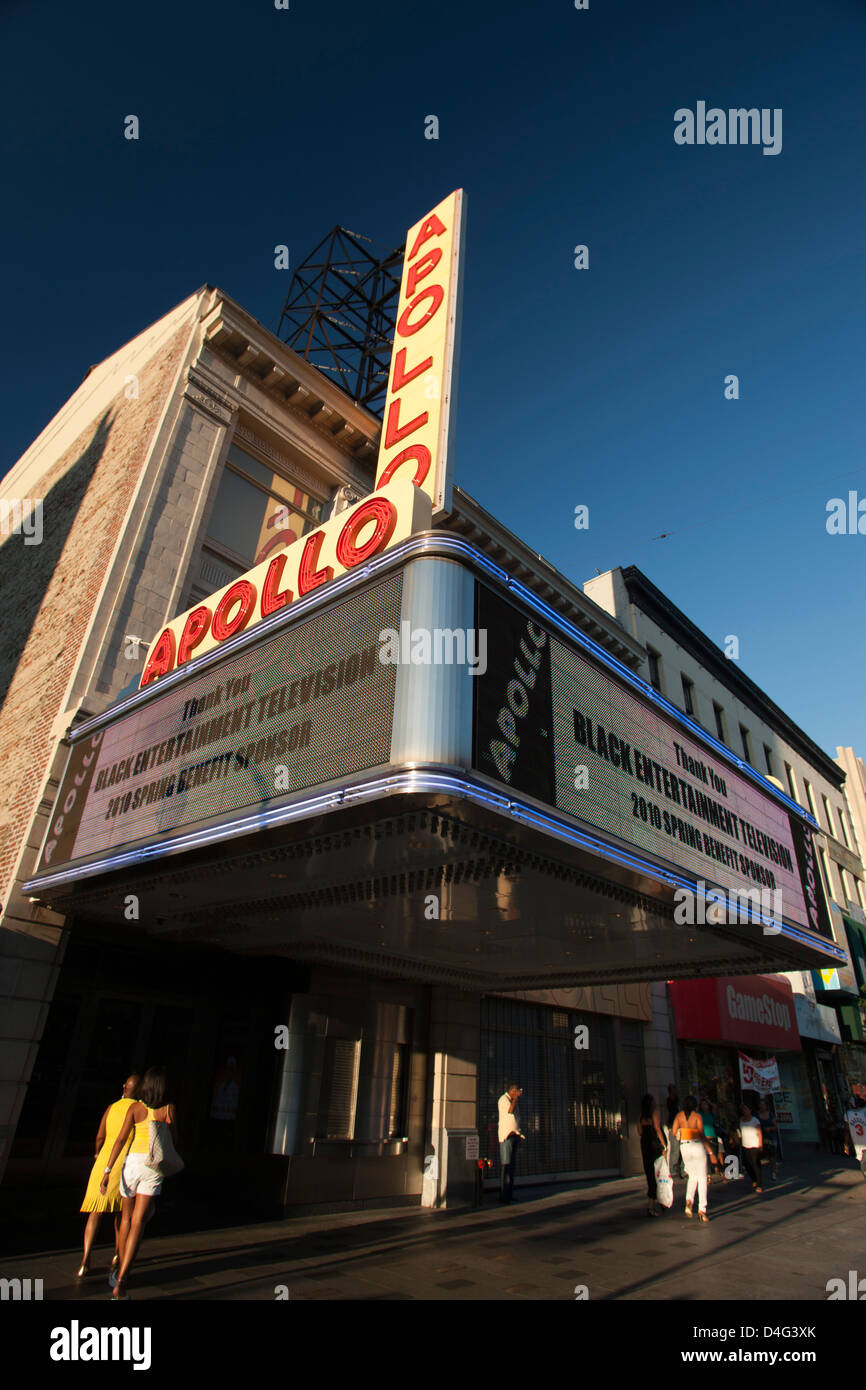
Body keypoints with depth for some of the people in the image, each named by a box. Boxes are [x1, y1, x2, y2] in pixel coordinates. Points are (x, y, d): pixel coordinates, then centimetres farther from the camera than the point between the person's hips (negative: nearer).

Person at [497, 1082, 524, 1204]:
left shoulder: (513, 1100, 16)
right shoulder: (503, 1099, -10)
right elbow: (510, 1110, -27)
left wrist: (519, 1137, 21)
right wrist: (516, 1097, -19)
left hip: (514, 1135, 8)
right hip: (506, 1135, -8)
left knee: (512, 1165, 9)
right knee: (505, 1165, -9)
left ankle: (509, 1194, 13)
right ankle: (503, 1195, -8)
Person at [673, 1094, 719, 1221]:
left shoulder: (679, 1115, 5)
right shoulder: (697, 1115, -5)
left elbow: (674, 1132, -2)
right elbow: (702, 1135, -11)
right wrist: (711, 1152, -7)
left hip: (684, 1147, 3)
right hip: (698, 1146, -3)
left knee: (693, 1176, 19)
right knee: (702, 1178, 7)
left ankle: (689, 1200, -2)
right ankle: (702, 1209, -1)